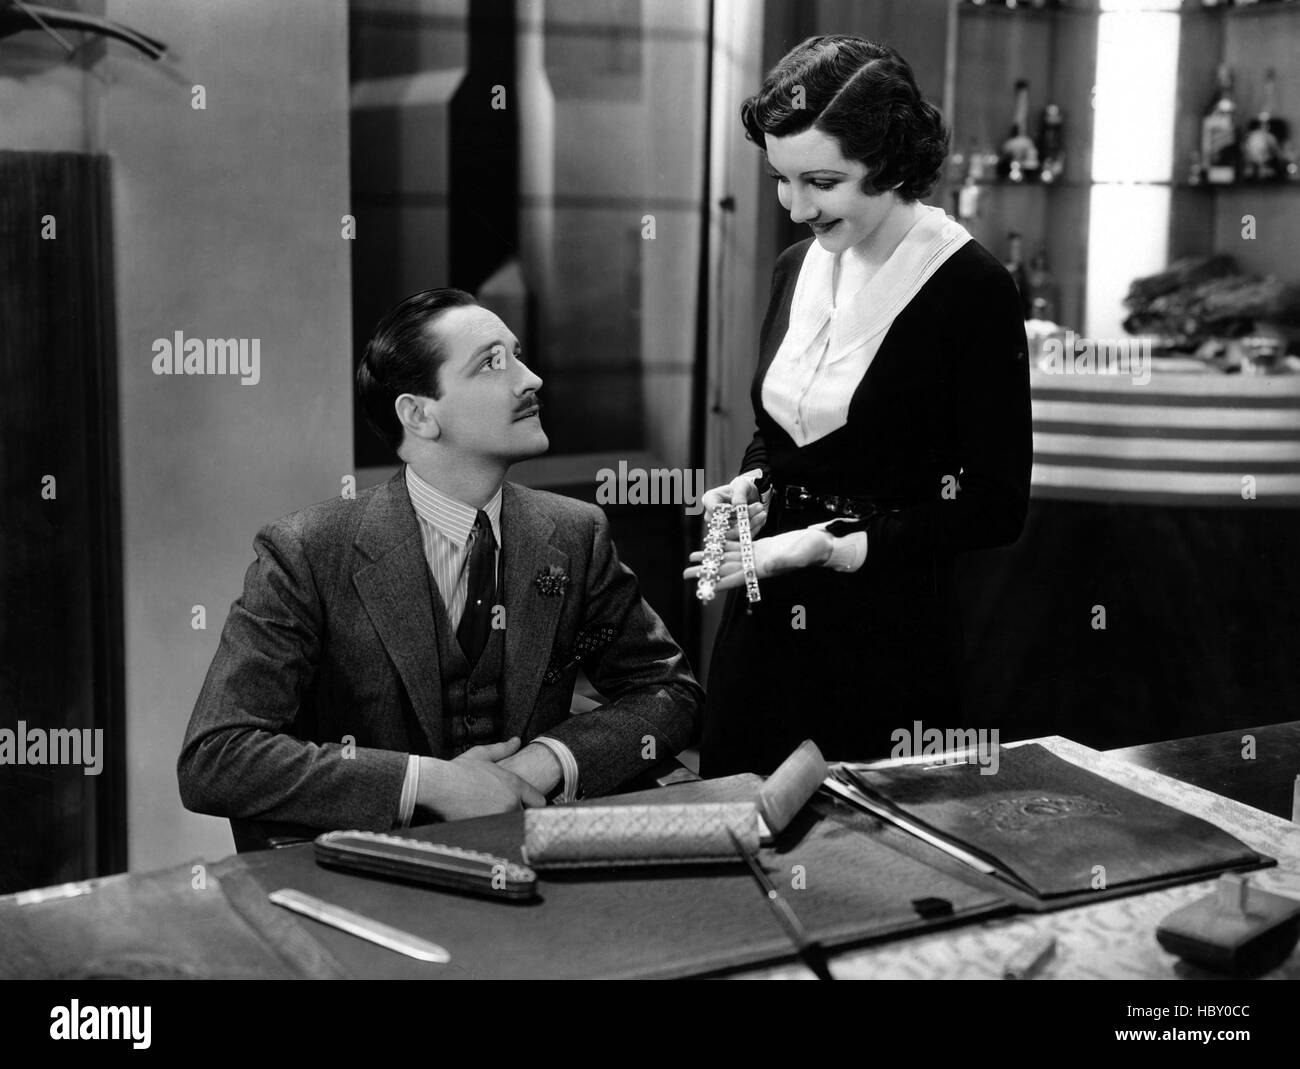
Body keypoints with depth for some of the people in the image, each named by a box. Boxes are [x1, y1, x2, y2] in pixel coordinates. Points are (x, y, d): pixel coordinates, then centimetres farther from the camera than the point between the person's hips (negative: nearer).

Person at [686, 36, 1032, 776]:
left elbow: (996, 507, -12)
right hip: (765, 624, 6)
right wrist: (754, 482, -1)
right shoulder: (798, 269, 7)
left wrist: (836, 546, -19)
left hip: (888, 638, -6)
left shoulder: (972, 289, -13)